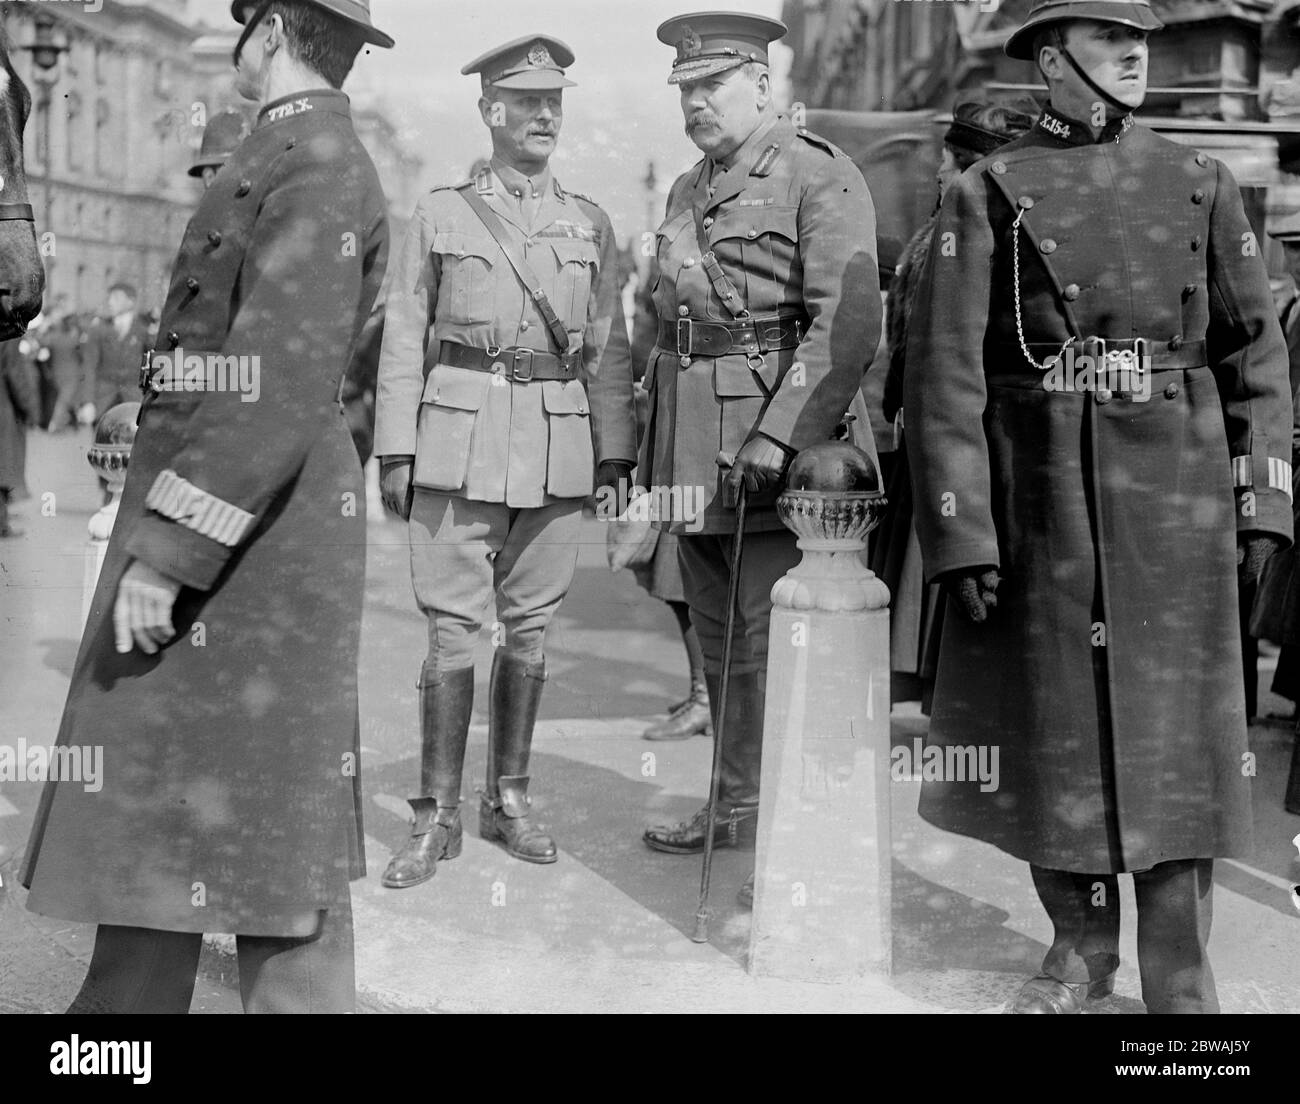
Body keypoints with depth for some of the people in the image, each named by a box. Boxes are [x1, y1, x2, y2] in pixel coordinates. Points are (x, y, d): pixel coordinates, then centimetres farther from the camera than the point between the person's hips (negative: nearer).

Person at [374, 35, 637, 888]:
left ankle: (510, 800, 19)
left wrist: (616, 450, 4)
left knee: (531, 627, 7)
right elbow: (404, 341, 5)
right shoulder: (440, 215, 6)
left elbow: (609, 348, 11)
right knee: (453, 629, -3)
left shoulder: (590, 224, 12)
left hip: (558, 448, 2)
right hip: (460, 438, -2)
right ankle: (438, 817, 6)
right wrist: (395, 449, -1)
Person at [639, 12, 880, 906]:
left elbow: (849, 324, -17)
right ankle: (739, 804, 26)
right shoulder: (688, 191, 19)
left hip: (775, 441, -8)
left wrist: (779, 437, -24)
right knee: (718, 639, 14)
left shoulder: (820, 177, -7)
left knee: (777, 641, -8)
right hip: (694, 446, 8)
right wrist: (655, 450, 18)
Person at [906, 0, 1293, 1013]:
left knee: (1176, 737, 2)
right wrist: (962, 535, -10)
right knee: (1048, 733, 8)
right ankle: (1080, 943, 28)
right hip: (1038, 506, -1)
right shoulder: (986, 196, 1)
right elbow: (944, 375, -5)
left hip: (1178, 503, 1)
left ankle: (1179, 977, 14)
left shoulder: (1199, 184, 8)